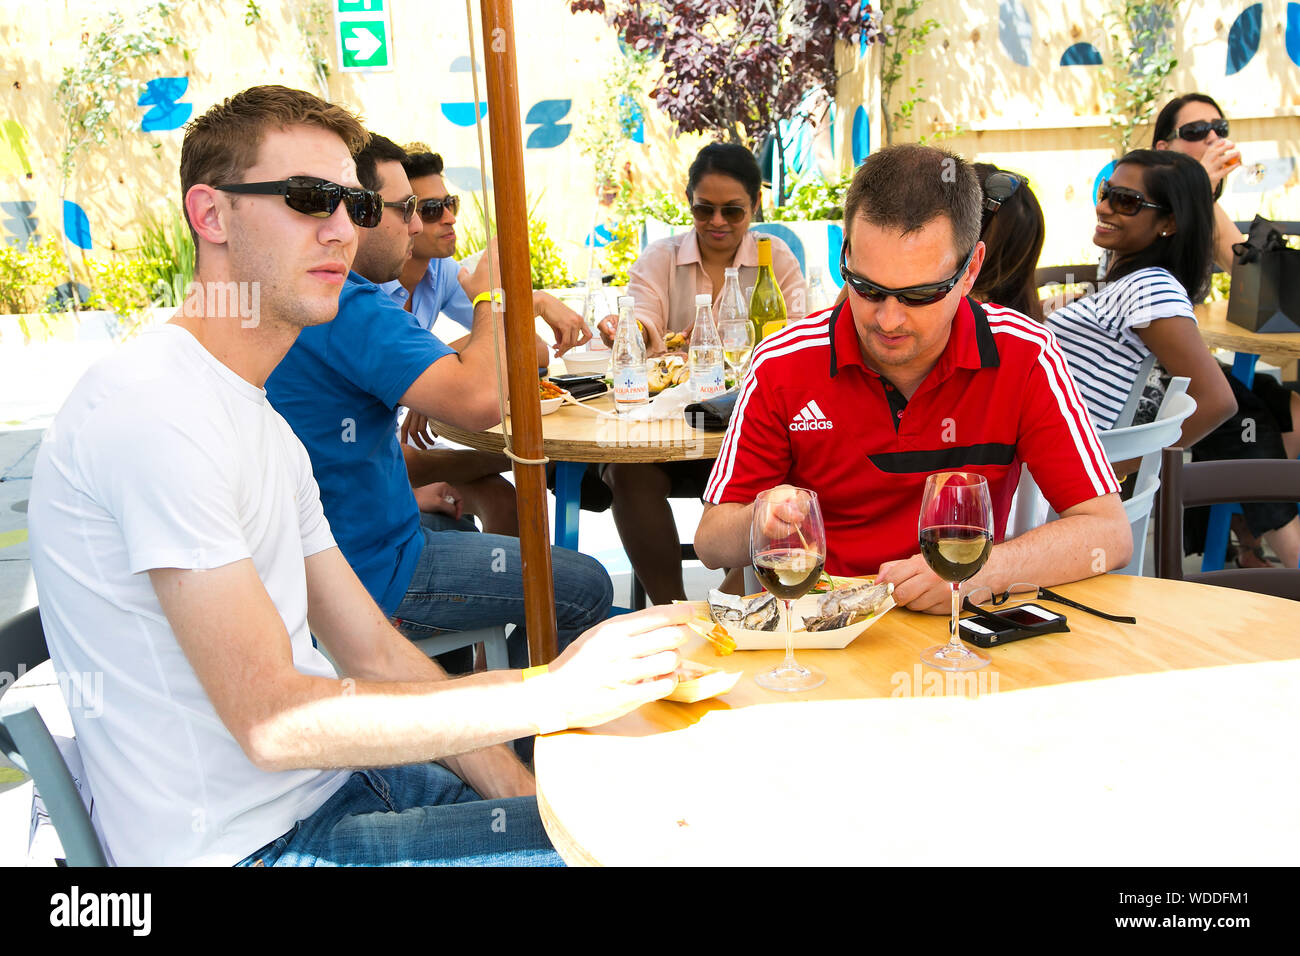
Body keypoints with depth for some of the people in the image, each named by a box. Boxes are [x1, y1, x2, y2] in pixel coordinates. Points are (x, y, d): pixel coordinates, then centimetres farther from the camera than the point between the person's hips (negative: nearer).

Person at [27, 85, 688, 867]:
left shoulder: (257, 419, 12)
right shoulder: (155, 409, -19)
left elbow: (375, 654, 7)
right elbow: (271, 721, -23)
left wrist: (532, 799, -1)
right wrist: (555, 693, -23)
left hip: (335, 782, 9)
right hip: (251, 842, -9)